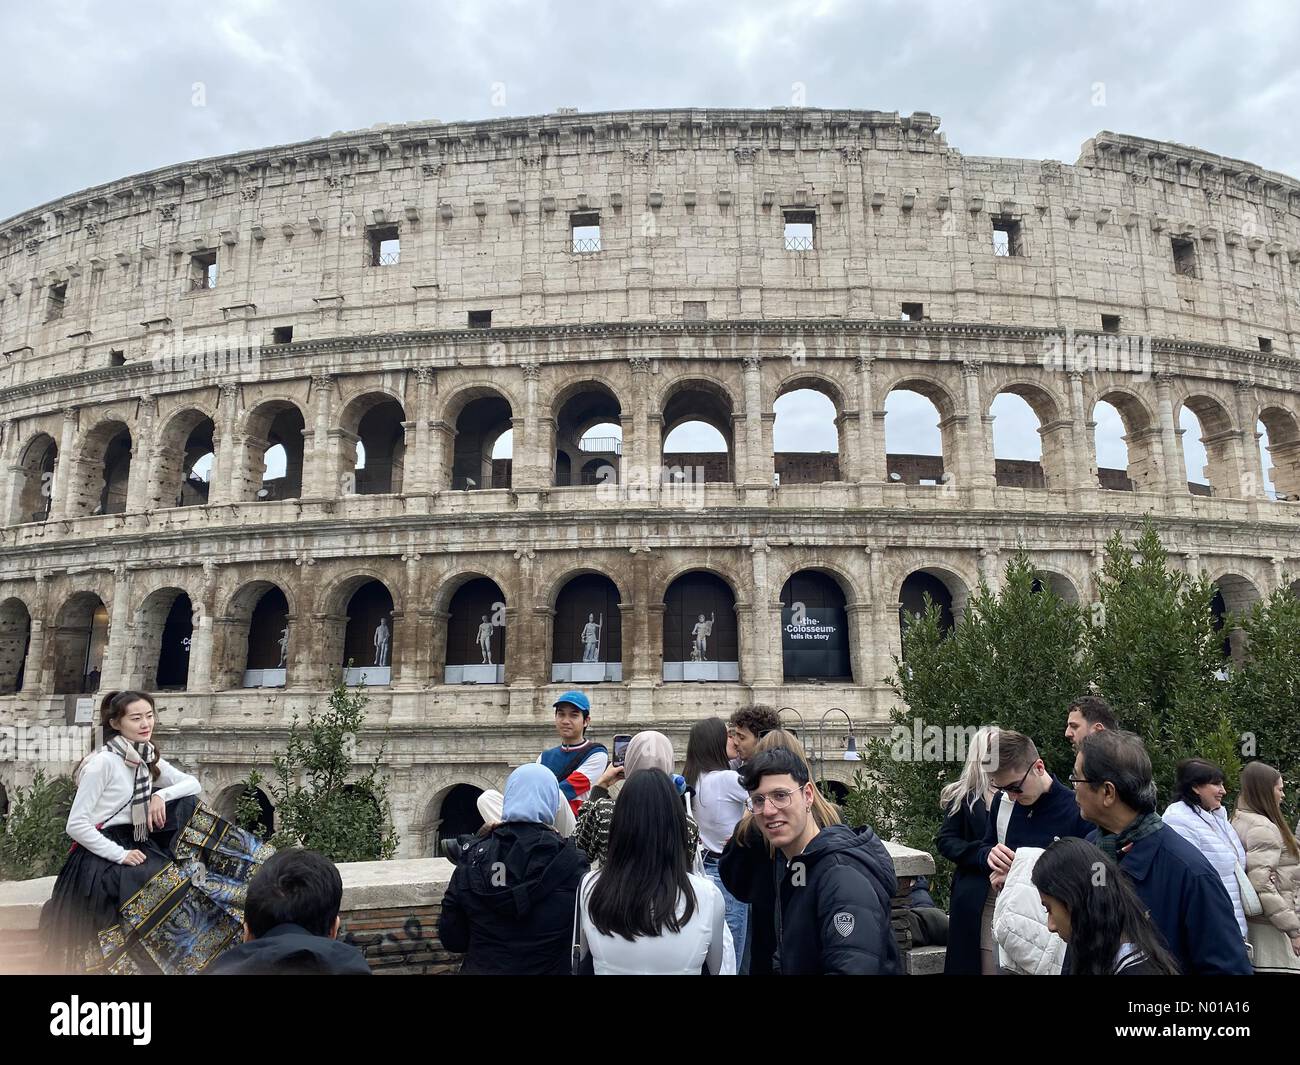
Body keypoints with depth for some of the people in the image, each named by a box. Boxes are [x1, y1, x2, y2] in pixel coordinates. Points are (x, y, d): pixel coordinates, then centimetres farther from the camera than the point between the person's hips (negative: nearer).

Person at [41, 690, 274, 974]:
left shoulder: (149, 758, 7)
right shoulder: (104, 762, -17)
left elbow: (193, 784, 8)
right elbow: (76, 824, -19)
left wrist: (162, 795, -11)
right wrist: (120, 855, -19)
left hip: (135, 844, 8)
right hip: (102, 857, -8)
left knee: (187, 805, -6)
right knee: (172, 890, -23)